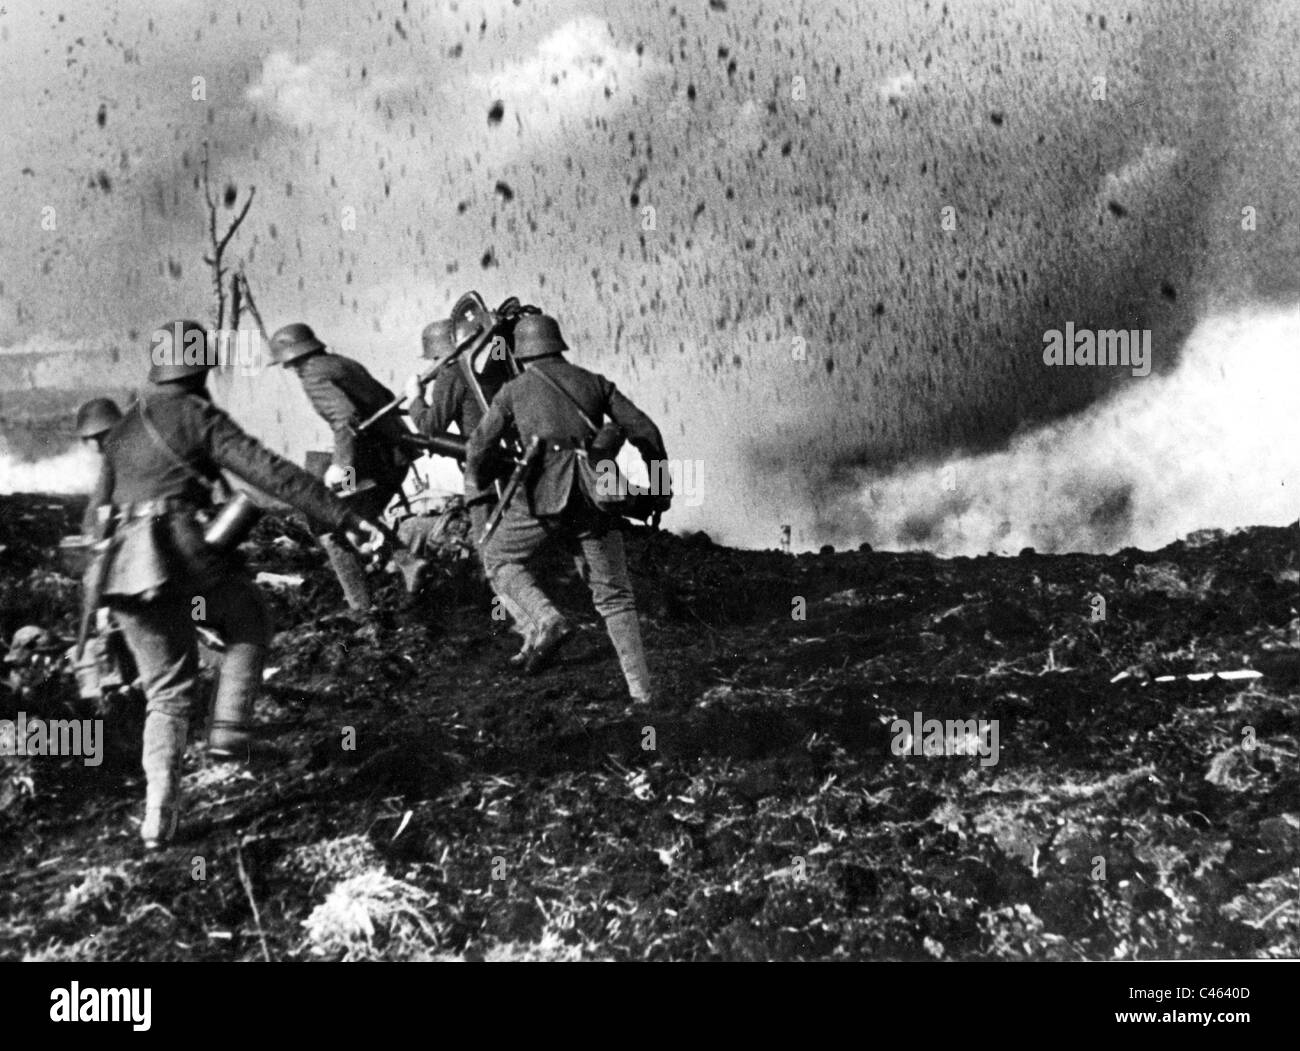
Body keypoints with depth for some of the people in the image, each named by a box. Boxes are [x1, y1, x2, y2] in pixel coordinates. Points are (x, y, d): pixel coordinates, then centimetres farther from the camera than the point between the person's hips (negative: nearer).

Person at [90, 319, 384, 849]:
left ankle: (159, 811, 3)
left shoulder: (122, 430, 21)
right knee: (250, 627, 23)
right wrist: (345, 517, -11)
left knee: (167, 691, 14)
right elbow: (272, 473, -9)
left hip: (126, 568, 6)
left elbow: (97, 511, 24)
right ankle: (229, 725, 6)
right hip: (187, 551, -5)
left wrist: (95, 602, 31)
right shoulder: (200, 416, 1)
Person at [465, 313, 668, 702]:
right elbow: (644, 431, 11)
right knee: (614, 596, 12)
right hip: (596, 496, 3)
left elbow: (481, 446, 9)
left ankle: (548, 620, -4)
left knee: (499, 558, 21)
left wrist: (475, 483, 30)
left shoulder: (514, 391, 13)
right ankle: (641, 690, 4)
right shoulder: (594, 383, 18)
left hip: (545, 495, -3)